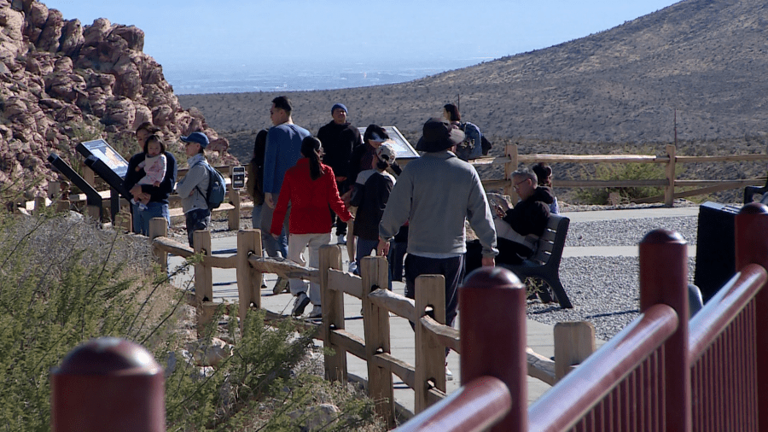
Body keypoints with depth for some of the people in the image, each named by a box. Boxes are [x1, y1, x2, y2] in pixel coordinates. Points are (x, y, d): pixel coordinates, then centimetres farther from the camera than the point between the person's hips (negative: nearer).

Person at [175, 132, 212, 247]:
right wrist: (182, 187, -5)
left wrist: (180, 187, 3)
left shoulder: (199, 167, -14)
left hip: (197, 213, -10)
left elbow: (183, 192, -18)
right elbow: (180, 186, 17)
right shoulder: (196, 165, 18)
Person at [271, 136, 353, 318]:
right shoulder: (326, 172, -1)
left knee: (294, 259, 15)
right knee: (318, 264, 7)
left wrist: (275, 227, 8)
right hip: (322, 225, 1)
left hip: (299, 225, -1)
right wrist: (348, 217, 14)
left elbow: (282, 203, 0)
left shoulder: (291, 173, -2)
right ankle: (318, 304, 3)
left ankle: (300, 292, -7)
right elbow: (335, 201, -1)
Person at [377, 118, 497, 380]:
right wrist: (489, 248, 14)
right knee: (447, 311, 13)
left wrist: (385, 237, 12)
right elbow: (481, 213, 4)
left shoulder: (414, 169, -9)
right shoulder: (466, 172, 0)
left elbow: (397, 208, -5)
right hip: (454, 252, 3)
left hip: (421, 252, -3)